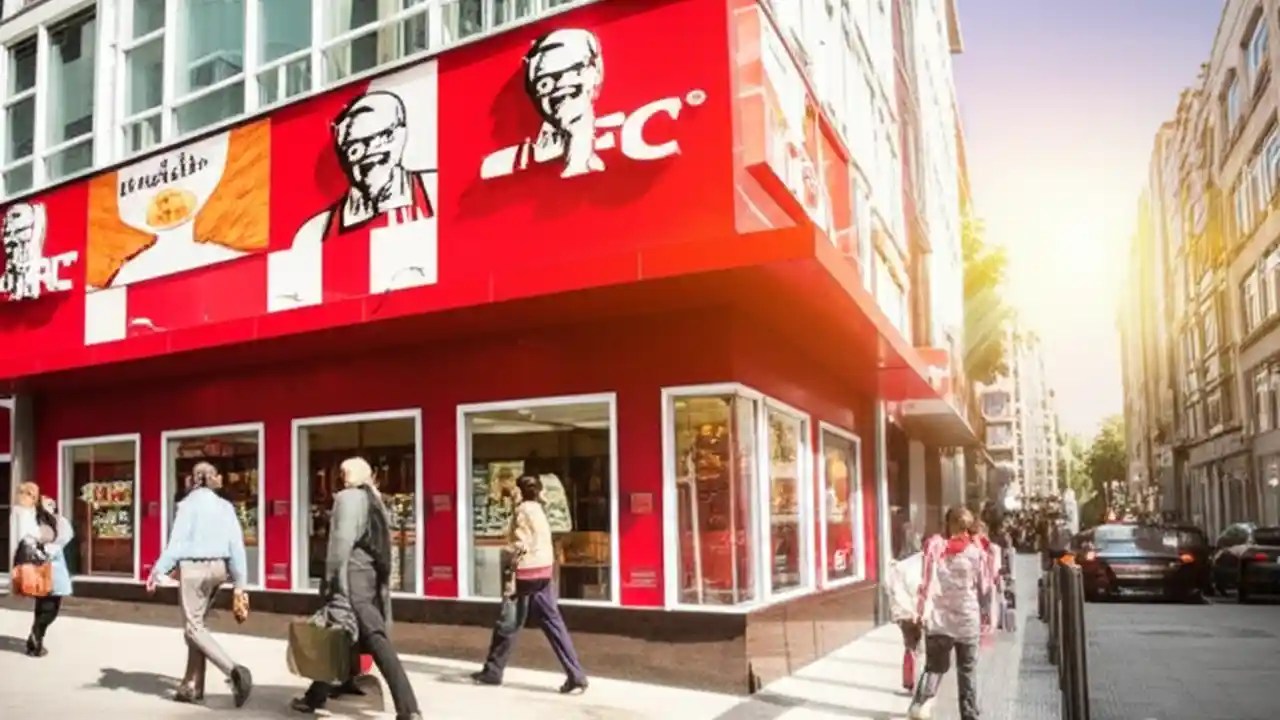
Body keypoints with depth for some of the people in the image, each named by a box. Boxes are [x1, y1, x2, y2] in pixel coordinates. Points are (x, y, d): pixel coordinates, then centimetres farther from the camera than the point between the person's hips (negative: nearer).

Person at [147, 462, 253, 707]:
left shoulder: (189, 503, -6)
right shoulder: (225, 506, 9)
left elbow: (177, 541, -13)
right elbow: (236, 544, 6)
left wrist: (158, 571, -8)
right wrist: (239, 582, 9)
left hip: (194, 568, -6)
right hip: (217, 568, 6)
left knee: (193, 627, -3)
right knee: (197, 624, 17)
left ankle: (234, 671, -22)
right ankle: (191, 687, 19)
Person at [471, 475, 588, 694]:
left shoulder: (523, 510, -9)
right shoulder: (537, 510, 16)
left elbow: (520, 546, -16)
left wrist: (512, 579, -17)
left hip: (527, 573, -8)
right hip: (544, 572, 8)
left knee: (508, 624, 7)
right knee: (553, 623, 4)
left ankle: (492, 671, 20)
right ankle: (576, 676, -2)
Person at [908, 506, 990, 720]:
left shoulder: (935, 547, -5)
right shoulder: (976, 552, -5)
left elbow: (928, 583, -7)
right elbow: (983, 586, -1)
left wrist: (922, 610, -3)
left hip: (938, 619, 1)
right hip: (967, 619, -1)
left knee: (934, 666, 11)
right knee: (967, 670, 14)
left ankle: (921, 703, -12)